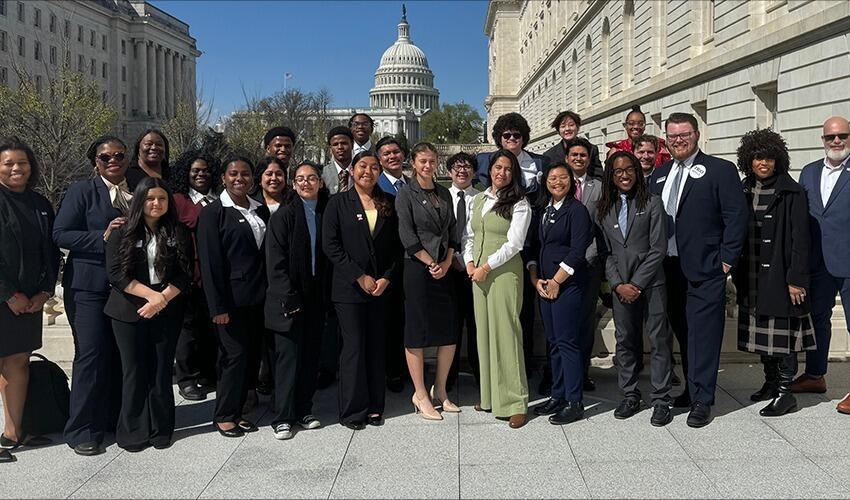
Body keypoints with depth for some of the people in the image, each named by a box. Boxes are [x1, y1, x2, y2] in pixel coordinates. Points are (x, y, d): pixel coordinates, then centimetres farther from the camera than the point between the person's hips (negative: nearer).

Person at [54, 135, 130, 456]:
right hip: (89, 287, -5)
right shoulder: (81, 191, -1)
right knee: (91, 354, -6)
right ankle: (82, 431, 3)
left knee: (120, 355, 8)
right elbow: (61, 234, -8)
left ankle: (115, 419, 21)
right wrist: (103, 237, -18)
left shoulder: (136, 193, 13)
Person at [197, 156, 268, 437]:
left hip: (257, 297, 6)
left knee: (252, 355, 8)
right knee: (235, 355, -3)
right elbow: (210, 262, -11)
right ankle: (224, 416, 12)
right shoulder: (213, 213, -6)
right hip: (232, 298, -6)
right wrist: (218, 306, -15)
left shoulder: (260, 210, 11)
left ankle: (237, 411, 21)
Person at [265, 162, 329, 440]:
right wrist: (288, 299, -14)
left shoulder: (325, 213, 7)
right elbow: (275, 262, -9)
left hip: (315, 298, 4)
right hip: (289, 299, -4)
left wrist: (326, 294, 3)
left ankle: (304, 411, 21)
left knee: (311, 355, 9)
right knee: (288, 356, -1)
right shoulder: (284, 215, -4)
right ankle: (282, 417, 8)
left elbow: (328, 255, 11)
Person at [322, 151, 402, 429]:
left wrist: (387, 278, -4)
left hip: (382, 287, 3)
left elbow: (397, 245, 9)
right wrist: (360, 277, -11)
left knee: (376, 348, 7)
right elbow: (330, 245, -6)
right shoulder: (339, 203, 0)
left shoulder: (389, 204, 9)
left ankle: (374, 406, 17)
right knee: (353, 348, -1)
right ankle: (353, 411, 9)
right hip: (349, 288, -3)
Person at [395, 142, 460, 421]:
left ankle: (440, 390, 21)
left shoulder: (444, 194, 15)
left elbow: (453, 231, 12)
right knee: (417, 333, 0)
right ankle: (420, 395, 10)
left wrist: (447, 263, -1)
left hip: (444, 269, 6)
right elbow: (407, 236, -9)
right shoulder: (406, 195, -2)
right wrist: (431, 264, -10)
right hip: (418, 269, -5)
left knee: (450, 333, 6)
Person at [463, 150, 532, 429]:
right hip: (478, 273, 6)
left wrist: (487, 266, -13)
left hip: (504, 272, -6)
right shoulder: (479, 200, 15)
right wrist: (469, 261, 1)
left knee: (505, 332, -7)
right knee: (484, 332, 8)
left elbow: (514, 243, -11)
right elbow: (469, 235, 17)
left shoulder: (519, 204, -4)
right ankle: (490, 396, 17)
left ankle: (515, 402, -2)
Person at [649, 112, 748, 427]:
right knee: (682, 333, 13)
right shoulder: (660, 175, 15)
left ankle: (702, 401, 3)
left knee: (703, 335, -3)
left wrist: (727, 259, -11)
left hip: (705, 271, -5)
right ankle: (693, 388, 25)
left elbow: (737, 216, -7)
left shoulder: (720, 170, -2)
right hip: (670, 270, 6)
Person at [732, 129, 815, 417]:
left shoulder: (791, 192, -7)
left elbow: (800, 239, -10)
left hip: (780, 275, -5)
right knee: (762, 331, 13)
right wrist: (737, 274, 7)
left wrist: (796, 279, -14)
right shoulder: (743, 191, 8)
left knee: (782, 332, -2)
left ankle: (785, 392, 6)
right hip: (752, 278, 5)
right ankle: (771, 382, 27)